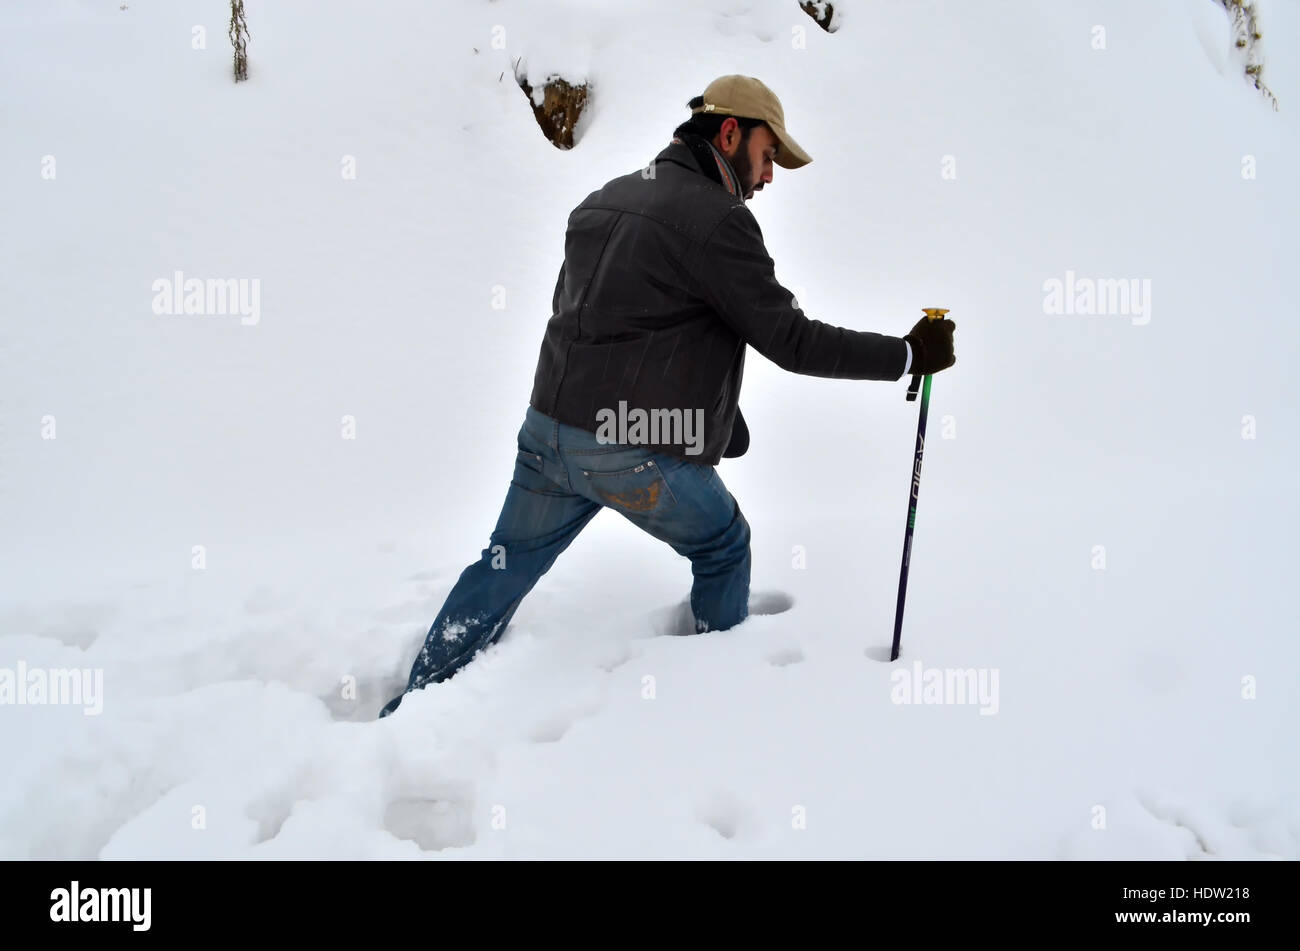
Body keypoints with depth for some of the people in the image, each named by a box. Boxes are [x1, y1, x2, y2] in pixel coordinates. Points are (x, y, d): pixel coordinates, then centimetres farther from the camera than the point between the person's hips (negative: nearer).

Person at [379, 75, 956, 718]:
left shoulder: (602, 200, 13)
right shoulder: (717, 217, -12)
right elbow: (788, 339, -13)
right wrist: (908, 355, -5)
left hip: (547, 428, 7)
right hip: (640, 453, -7)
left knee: (507, 565, 19)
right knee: (723, 547, 18)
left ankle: (414, 705, 25)